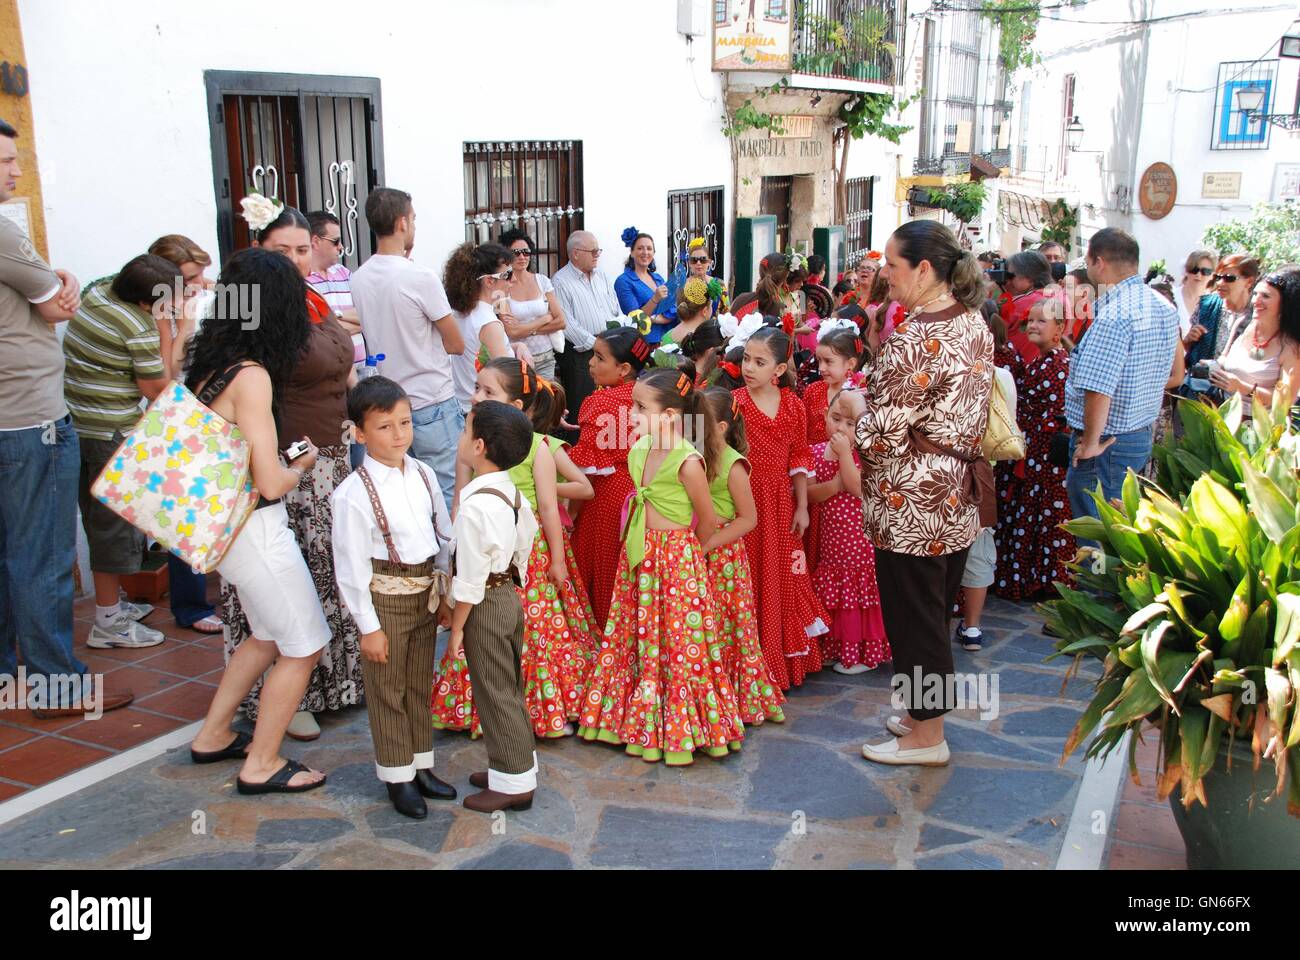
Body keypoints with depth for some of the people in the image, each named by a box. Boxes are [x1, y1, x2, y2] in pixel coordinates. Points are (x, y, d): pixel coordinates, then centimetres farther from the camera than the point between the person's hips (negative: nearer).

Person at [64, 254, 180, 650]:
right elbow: (157, 390, -14)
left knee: (99, 517, 19)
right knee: (115, 523, 1)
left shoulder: (98, 290, 4)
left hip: (75, 425, 9)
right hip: (111, 435, -9)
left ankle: (113, 602, 34)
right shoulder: (140, 329, -20)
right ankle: (108, 624, 10)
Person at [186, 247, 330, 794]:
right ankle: (261, 765, 17)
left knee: (269, 635, 25)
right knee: (303, 645, 6)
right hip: (255, 527, -9)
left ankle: (214, 735, 35)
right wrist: (302, 465, -4)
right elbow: (270, 483, -24)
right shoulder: (251, 375, -22)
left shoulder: (211, 362, 3)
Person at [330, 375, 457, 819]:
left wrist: (443, 591, 9)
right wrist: (368, 626, -14)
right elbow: (351, 566, -17)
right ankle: (397, 777, 24)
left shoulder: (423, 475, -2)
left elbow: (444, 535, 9)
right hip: (385, 596, -6)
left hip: (425, 591, 6)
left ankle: (421, 766, 35)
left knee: (419, 682, 19)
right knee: (387, 690, 9)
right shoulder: (354, 493, -20)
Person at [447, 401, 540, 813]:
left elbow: (470, 577, -22)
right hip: (509, 594, 9)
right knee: (510, 687, 20)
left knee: (494, 692, 4)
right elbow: (525, 545, 11)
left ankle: (513, 783, 15)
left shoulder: (475, 505, -25)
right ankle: (518, 765, 34)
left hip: (485, 606, -9)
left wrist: (457, 626, -13)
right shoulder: (513, 494, 2)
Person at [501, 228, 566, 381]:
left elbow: (561, 321, 3)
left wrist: (528, 329, -8)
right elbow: (512, 331, -13)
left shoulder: (542, 281, 5)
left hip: (546, 359, 3)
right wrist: (545, 319, -3)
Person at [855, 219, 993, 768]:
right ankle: (927, 715, 35)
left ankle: (926, 737, 20)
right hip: (957, 498, 9)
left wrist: (849, 420, -1)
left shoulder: (916, 338, -23)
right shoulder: (975, 323, 5)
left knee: (912, 616, 6)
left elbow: (886, 433, -22)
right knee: (935, 612, 20)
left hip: (911, 506, -9)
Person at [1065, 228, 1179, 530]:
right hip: (1143, 435, 9)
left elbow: (1098, 391, -30)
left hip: (1106, 444, -9)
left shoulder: (1114, 316, -24)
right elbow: (1176, 374, 19)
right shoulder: (1164, 306, 7)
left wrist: (1090, 443, -18)